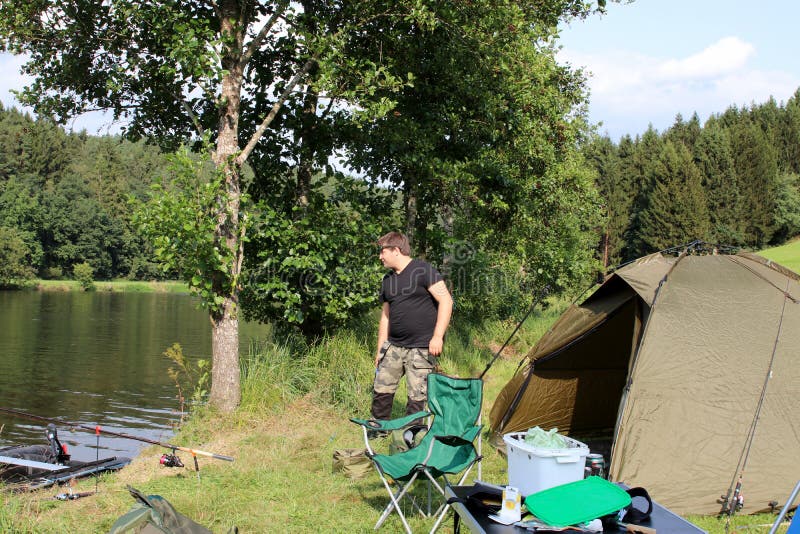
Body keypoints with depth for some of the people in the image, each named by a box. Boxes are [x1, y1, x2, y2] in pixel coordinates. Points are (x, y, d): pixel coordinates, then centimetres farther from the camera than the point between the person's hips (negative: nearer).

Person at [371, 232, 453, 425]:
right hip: (394, 347, 7)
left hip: (422, 348, -7)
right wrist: (380, 349, 19)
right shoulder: (388, 280, 14)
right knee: (381, 390, 7)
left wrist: (438, 336, -19)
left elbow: (446, 300, -13)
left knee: (417, 397, -5)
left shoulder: (423, 270, -8)